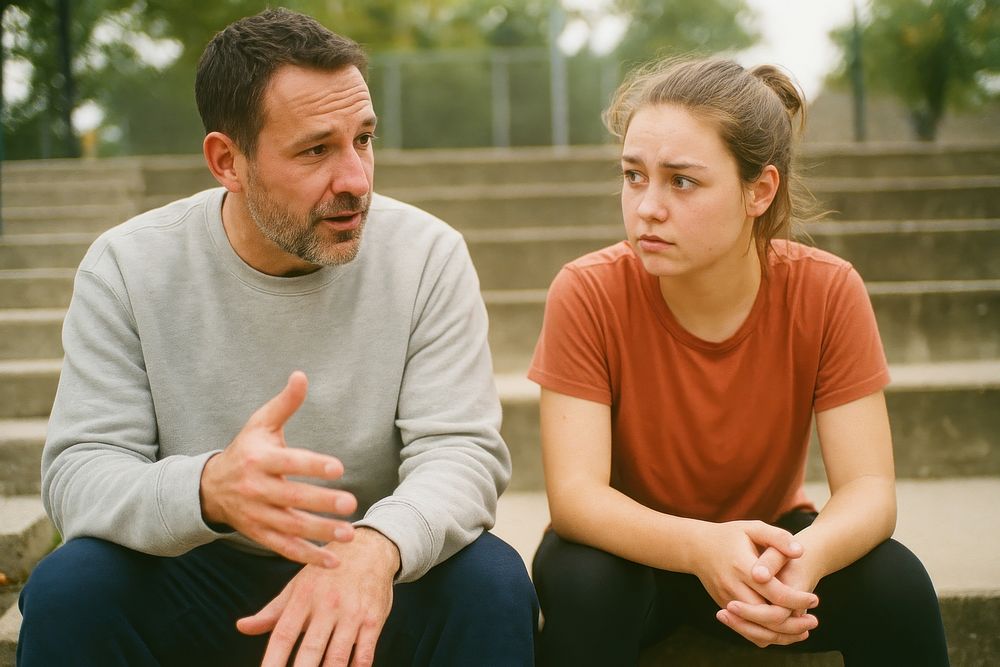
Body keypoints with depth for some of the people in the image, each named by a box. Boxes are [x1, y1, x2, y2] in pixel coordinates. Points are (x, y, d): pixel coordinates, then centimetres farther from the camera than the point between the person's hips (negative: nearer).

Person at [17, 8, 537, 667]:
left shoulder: (429, 255, -11)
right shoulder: (126, 267, -10)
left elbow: (462, 449, -16)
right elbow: (78, 473, -15)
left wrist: (378, 544, -41)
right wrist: (208, 489, -40)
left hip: (374, 578, 0)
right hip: (195, 579, 1)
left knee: (492, 584, -27)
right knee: (67, 590, -26)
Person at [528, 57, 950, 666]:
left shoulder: (827, 292, -17)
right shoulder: (587, 294, -21)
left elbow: (870, 489, -20)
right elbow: (574, 493, -26)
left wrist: (806, 556, -44)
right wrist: (703, 547, -45)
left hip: (767, 543, 1)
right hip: (635, 550, -1)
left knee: (895, 583, -26)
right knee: (581, 580, -34)